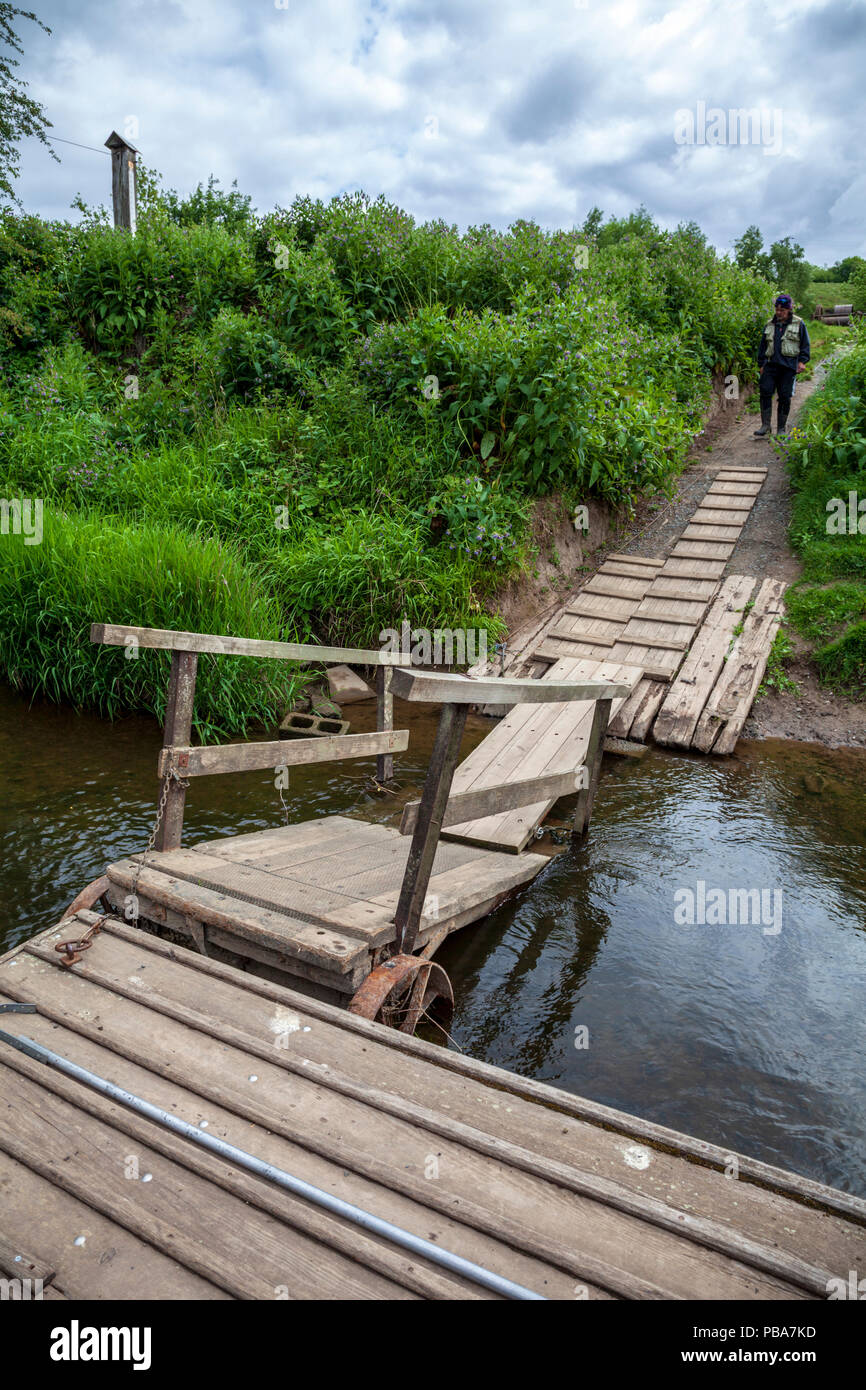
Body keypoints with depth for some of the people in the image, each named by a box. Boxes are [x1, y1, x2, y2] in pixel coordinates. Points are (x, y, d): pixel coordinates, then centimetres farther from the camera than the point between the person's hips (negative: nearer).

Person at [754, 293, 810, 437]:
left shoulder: (798, 324, 6)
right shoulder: (769, 325, 15)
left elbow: (805, 345, 7)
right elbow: (762, 346, 20)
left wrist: (802, 361, -4)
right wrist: (761, 364, 15)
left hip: (789, 367, -3)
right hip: (771, 364, 3)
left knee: (785, 397, -2)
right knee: (765, 391, -13)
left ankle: (781, 428, 6)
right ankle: (765, 425, -6)